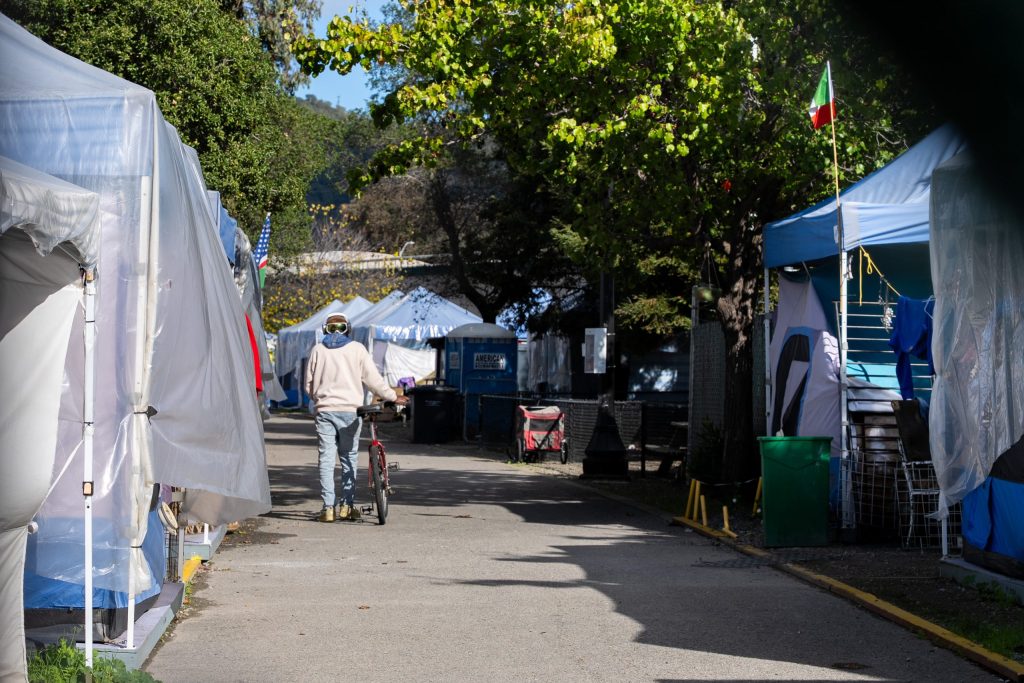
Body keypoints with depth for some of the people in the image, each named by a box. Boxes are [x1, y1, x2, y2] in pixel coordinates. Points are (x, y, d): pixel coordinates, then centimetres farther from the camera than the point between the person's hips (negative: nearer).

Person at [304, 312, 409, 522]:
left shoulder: (318, 350, 7)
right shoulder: (356, 349, 3)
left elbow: (309, 384, 10)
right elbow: (373, 379, 1)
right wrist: (393, 397, 12)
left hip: (325, 410, 1)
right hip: (349, 410, -1)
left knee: (326, 459, 1)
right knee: (349, 458, 9)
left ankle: (328, 507, -4)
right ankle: (347, 505, 7)